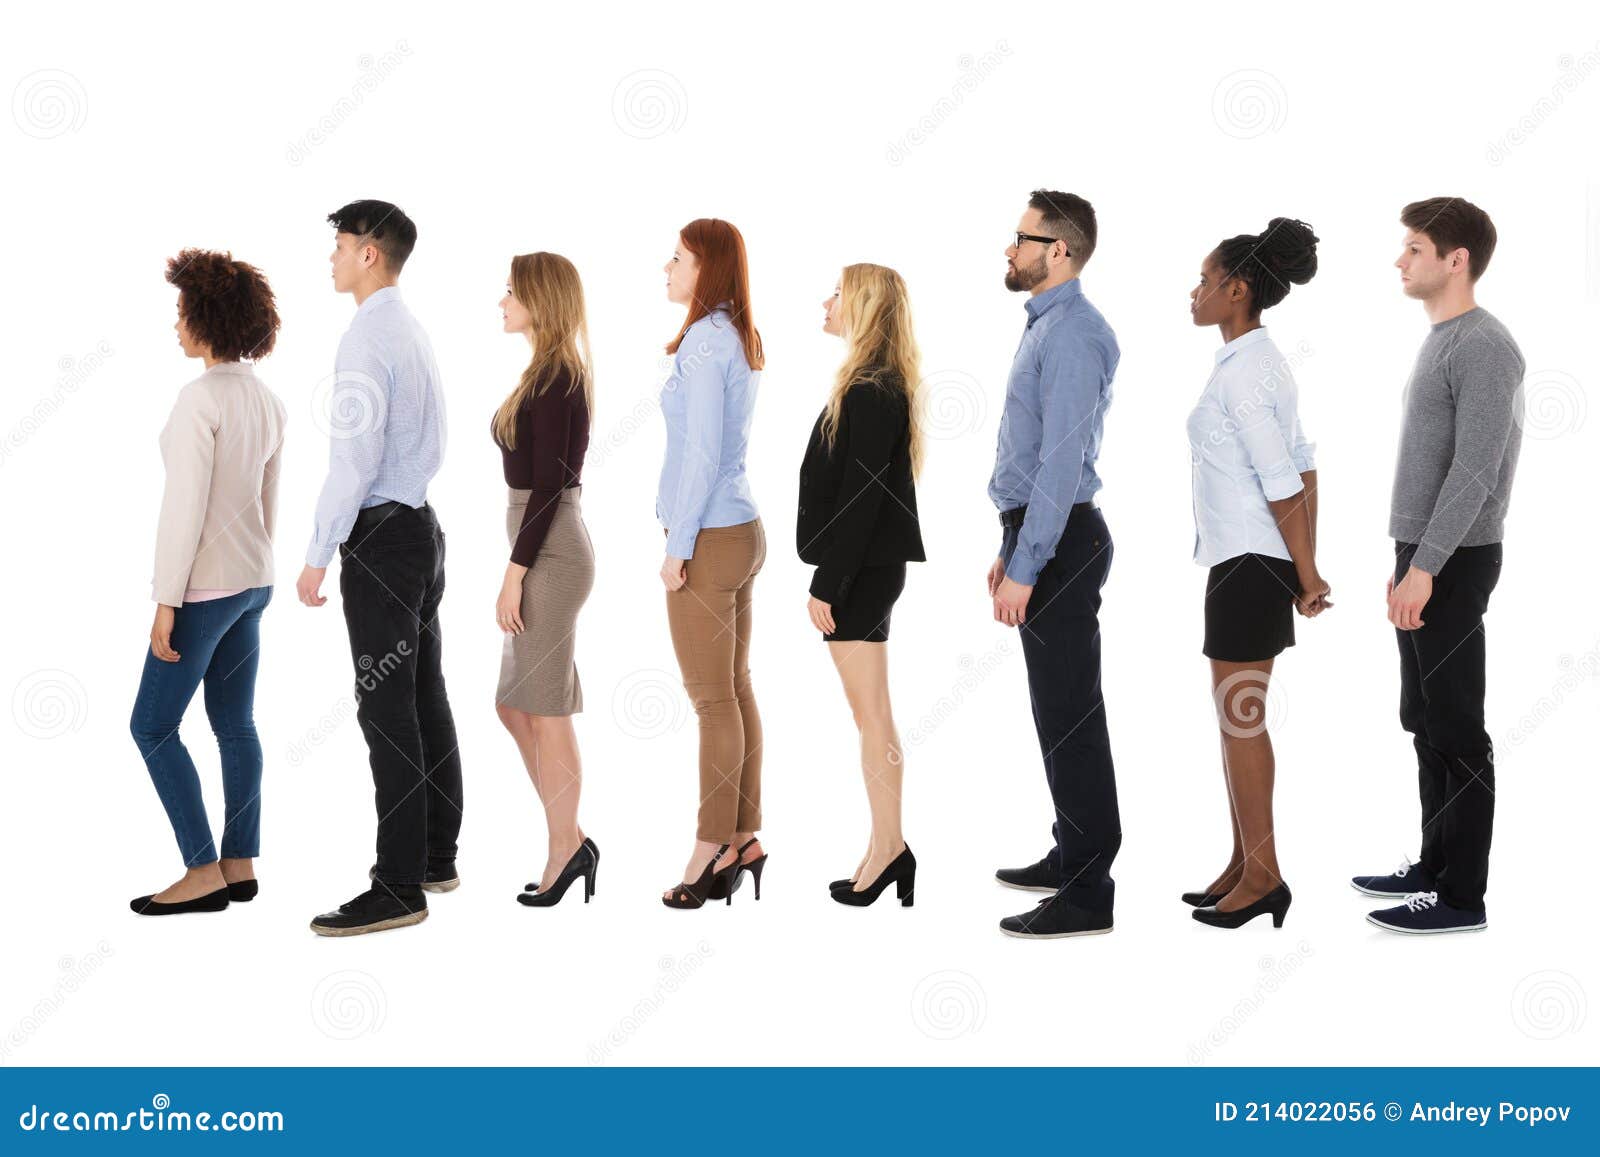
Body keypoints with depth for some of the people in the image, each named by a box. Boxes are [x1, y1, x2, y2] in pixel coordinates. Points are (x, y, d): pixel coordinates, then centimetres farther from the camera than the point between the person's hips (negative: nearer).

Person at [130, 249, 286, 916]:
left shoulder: (200, 399, -18)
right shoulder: (268, 401, 7)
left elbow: (186, 506, -19)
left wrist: (167, 602, -16)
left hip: (205, 585, -8)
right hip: (253, 582, 8)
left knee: (153, 727, 1)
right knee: (236, 725, 12)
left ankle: (203, 873, 1)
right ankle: (241, 867, 16)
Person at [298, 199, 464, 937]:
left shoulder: (367, 338, -16)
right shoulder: (413, 332, 14)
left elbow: (355, 459, -21)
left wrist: (319, 557, -16)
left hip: (381, 536, -10)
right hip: (420, 521, 10)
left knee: (387, 711, -8)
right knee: (424, 699, 14)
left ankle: (398, 888, -7)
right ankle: (436, 856, 24)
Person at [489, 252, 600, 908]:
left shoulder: (551, 379, -15)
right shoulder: (561, 373, 14)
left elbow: (547, 485, -19)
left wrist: (515, 573, -18)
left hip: (548, 555, -10)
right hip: (550, 551, 10)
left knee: (546, 713, -2)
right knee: (516, 706, 14)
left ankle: (564, 854, 7)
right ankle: (569, 842, 18)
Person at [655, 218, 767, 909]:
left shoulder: (705, 341, -16)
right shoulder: (739, 340, 12)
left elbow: (703, 452, -19)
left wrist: (678, 546, -14)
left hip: (708, 539, -9)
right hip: (741, 531, 9)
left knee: (713, 698, -2)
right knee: (735, 690, 12)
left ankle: (713, 849, 5)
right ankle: (743, 839, 18)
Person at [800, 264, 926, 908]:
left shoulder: (871, 392, -16)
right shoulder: (878, 385, 14)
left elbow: (861, 496, -20)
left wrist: (827, 583, -18)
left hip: (862, 570, -10)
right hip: (867, 568, 10)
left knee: (871, 716, -4)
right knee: (873, 716, 11)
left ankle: (889, 848, 1)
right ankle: (890, 848, 15)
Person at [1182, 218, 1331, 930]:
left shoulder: (1241, 371, -17)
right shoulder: (1266, 360, 12)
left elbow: (1282, 484, -19)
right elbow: (1304, 470, 14)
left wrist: (1306, 578, -13)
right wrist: (1305, 570, 14)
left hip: (1249, 562, -10)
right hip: (1247, 558, 10)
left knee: (1239, 717, -2)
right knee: (1238, 715, 13)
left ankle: (1263, 873, 5)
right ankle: (1245, 865, 20)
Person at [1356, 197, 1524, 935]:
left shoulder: (1483, 347, -15)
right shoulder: (1443, 342, 15)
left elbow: (1475, 470, -22)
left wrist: (1426, 568, -24)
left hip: (1454, 564, -10)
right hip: (1427, 557, 10)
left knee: (1454, 730, -5)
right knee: (1427, 723, 15)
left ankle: (1463, 896, 0)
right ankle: (1437, 864, 25)